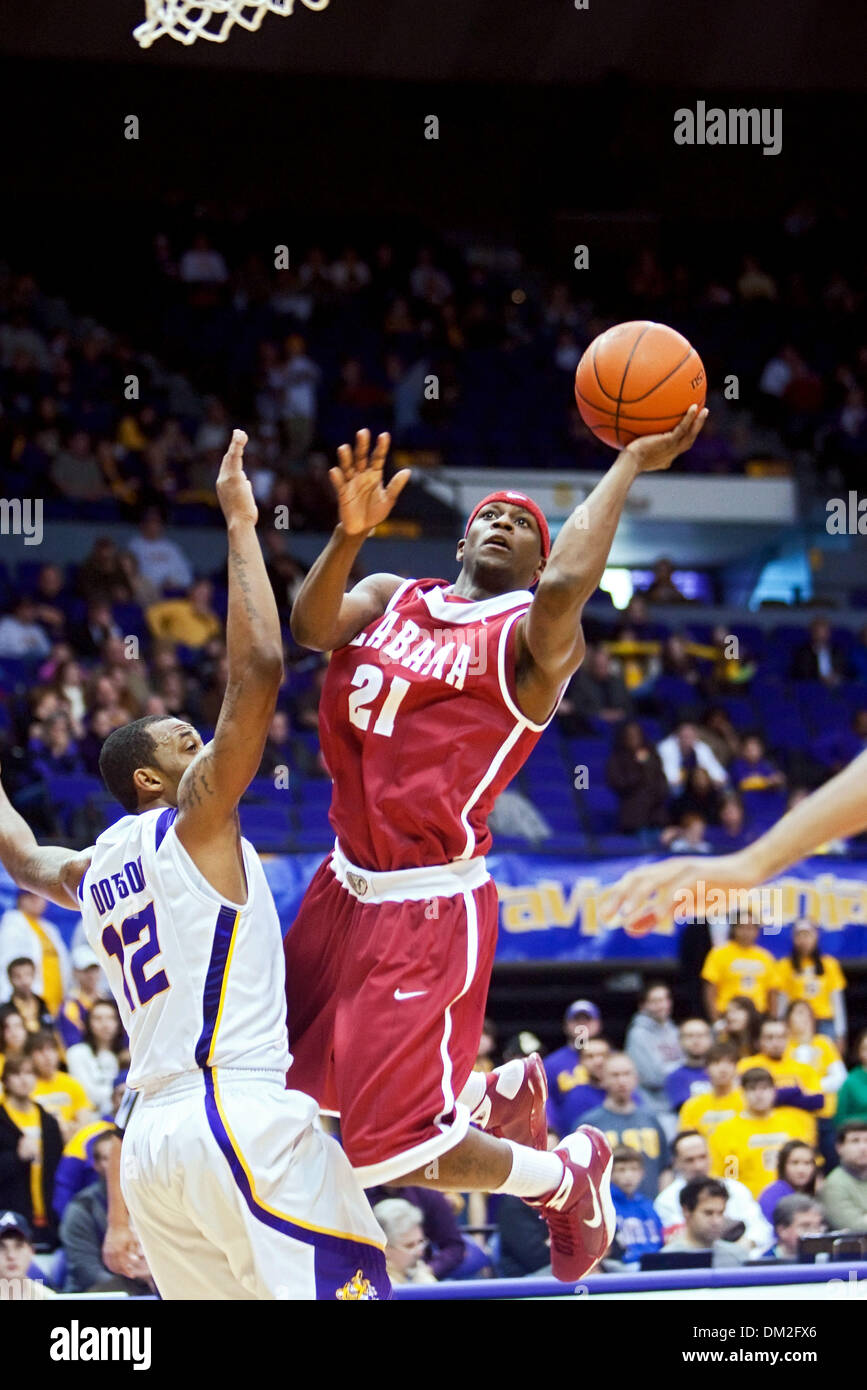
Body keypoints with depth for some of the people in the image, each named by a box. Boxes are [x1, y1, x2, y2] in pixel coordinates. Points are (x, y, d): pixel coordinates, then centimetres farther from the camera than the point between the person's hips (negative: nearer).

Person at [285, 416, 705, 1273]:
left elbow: (567, 586, -31)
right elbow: (312, 626, -11)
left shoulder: (531, 633, -7)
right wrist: (349, 536, -28)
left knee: (394, 1152, -12)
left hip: (430, 909, -7)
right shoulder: (390, 598, 10)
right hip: (347, 888, 7)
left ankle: (565, 1178, 15)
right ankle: (491, 1101, 38)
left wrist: (632, 464, -23)